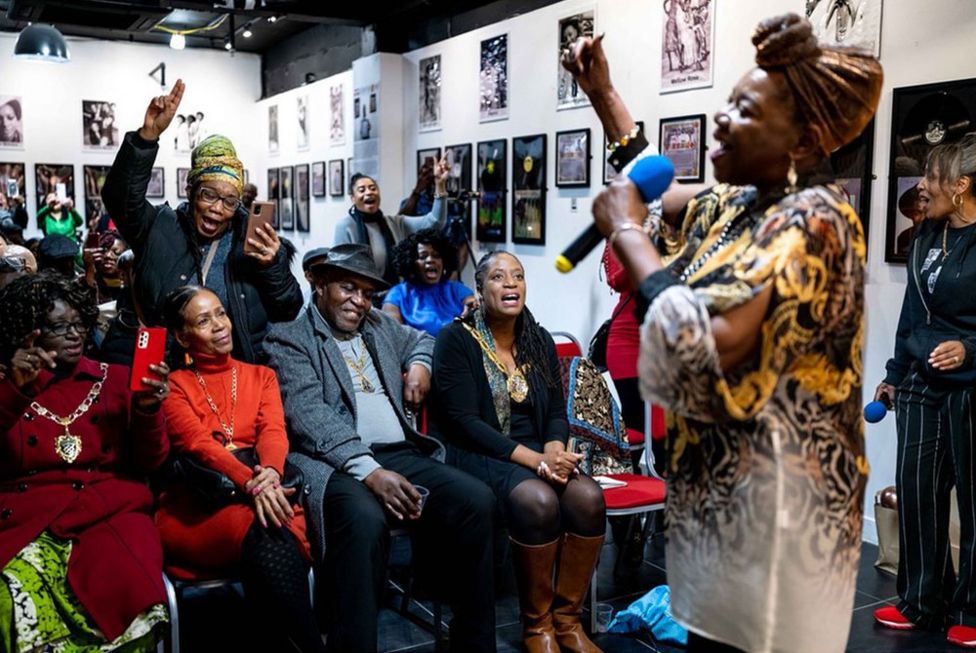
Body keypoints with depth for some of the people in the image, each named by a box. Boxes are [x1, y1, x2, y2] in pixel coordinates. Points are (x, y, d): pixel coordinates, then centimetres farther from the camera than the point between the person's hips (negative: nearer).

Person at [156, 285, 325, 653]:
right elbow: (196, 441, -7)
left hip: (263, 495, 2)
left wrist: (271, 473, -23)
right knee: (262, 536, -35)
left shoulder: (261, 375, 21)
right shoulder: (173, 385, 12)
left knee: (278, 534, -36)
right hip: (195, 506, -2)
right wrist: (252, 483, -27)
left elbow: (273, 430, 3)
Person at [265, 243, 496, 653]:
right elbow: (310, 415, -12)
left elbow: (422, 340, 44)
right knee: (366, 520, -39)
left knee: (477, 500, -20)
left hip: (401, 454, 6)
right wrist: (369, 471, -25)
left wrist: (419, 364, 17)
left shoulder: (380, 325, 23)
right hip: (336, 463, -6)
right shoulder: (289, 338, 3)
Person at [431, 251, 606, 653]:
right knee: (538, 500, -33)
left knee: (588, 496, -24)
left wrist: (554, 449, -13)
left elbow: (556, 411, 11)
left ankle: (567, 619, -9)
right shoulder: (456, 339, -4)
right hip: (477, 454, -5)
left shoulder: (539, 340, 13)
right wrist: (534, 459, -22)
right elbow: (464, 421, -13)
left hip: (537, 452, 5)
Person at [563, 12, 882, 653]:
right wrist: (602, 91, 20)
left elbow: (706, 347, -32)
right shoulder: (742, 204, 6)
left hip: (770, 493, -9)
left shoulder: (810, 222, -22)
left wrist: (627, 233, -21)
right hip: (725, 478, 9)